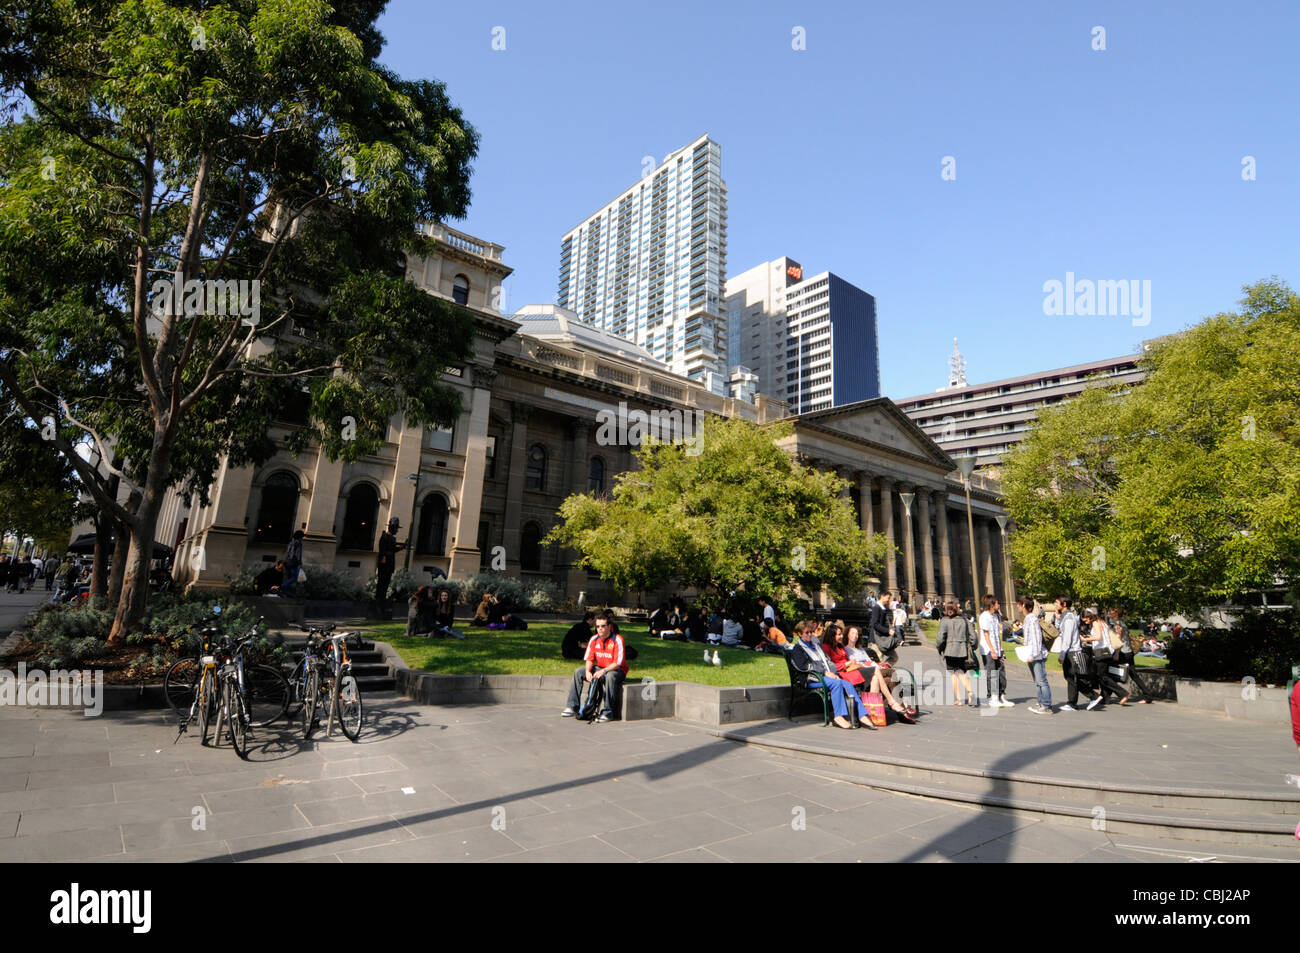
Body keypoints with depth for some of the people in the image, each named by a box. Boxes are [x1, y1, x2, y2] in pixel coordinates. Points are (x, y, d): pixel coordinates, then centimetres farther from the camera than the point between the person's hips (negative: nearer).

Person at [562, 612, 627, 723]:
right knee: (578, 671, -8)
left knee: (610, 676, -39)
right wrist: (588, 671, -18)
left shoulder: (617, 639, -17)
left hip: (616, 670, -6)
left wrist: (603, 671, -33)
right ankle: (572, 707, -5)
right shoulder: (594, 639, 1)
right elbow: (589, 659, 2)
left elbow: (618, 663, -22)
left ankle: (607, 713, -31)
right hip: (599, 668, 6)